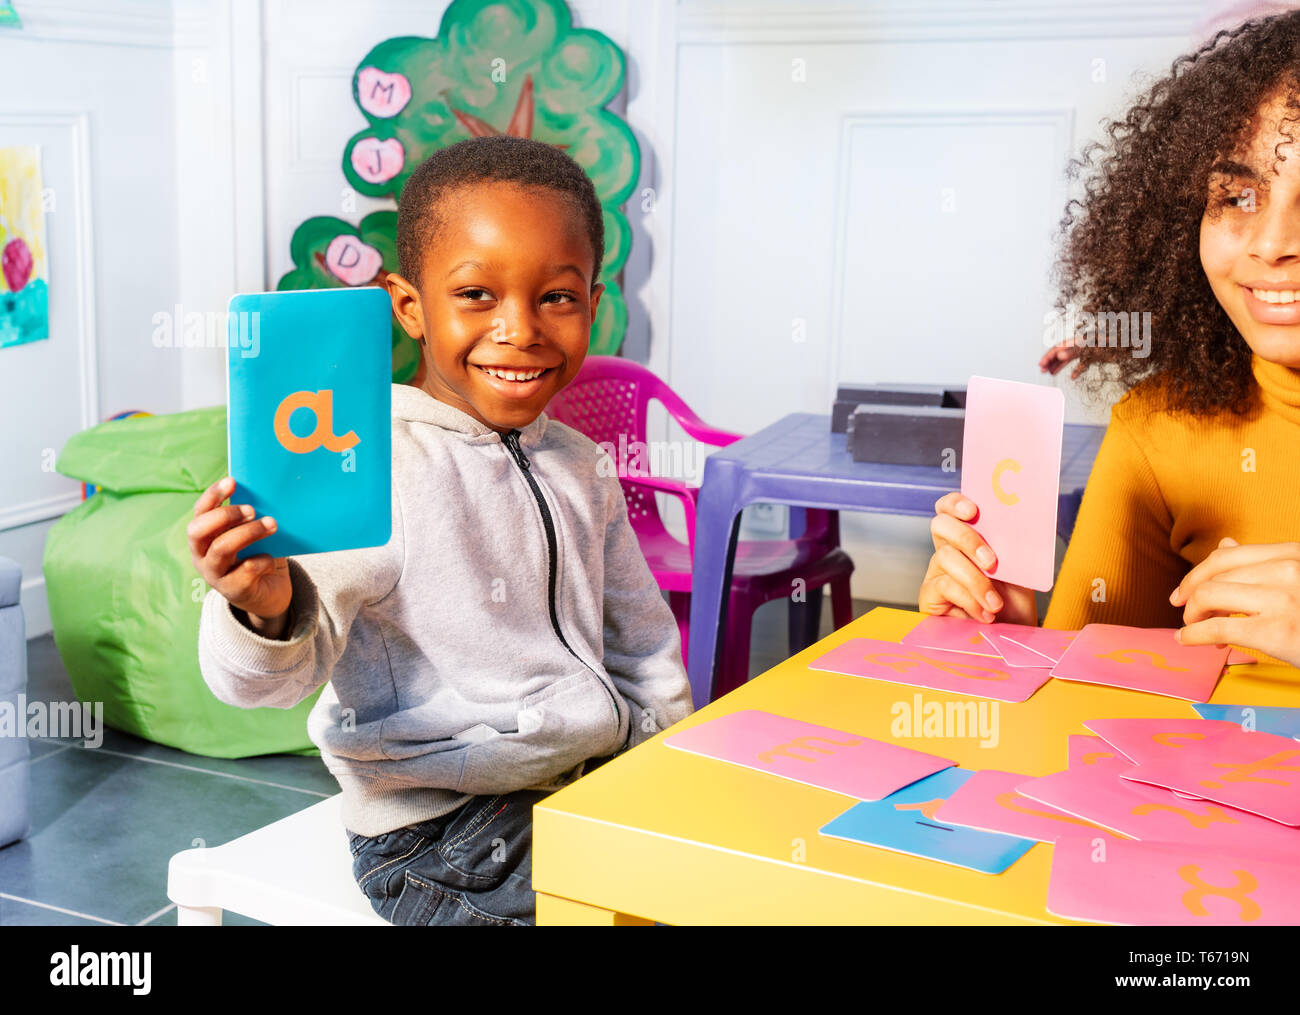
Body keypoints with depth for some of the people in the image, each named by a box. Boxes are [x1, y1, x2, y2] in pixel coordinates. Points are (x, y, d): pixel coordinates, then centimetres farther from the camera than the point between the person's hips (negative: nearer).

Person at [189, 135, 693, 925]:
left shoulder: (578, 466, 6)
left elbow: (643, 644, 18)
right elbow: (273, 678, -24)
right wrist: (264, 610, -45)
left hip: (594, 781, 7)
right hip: (438, 832, -7)